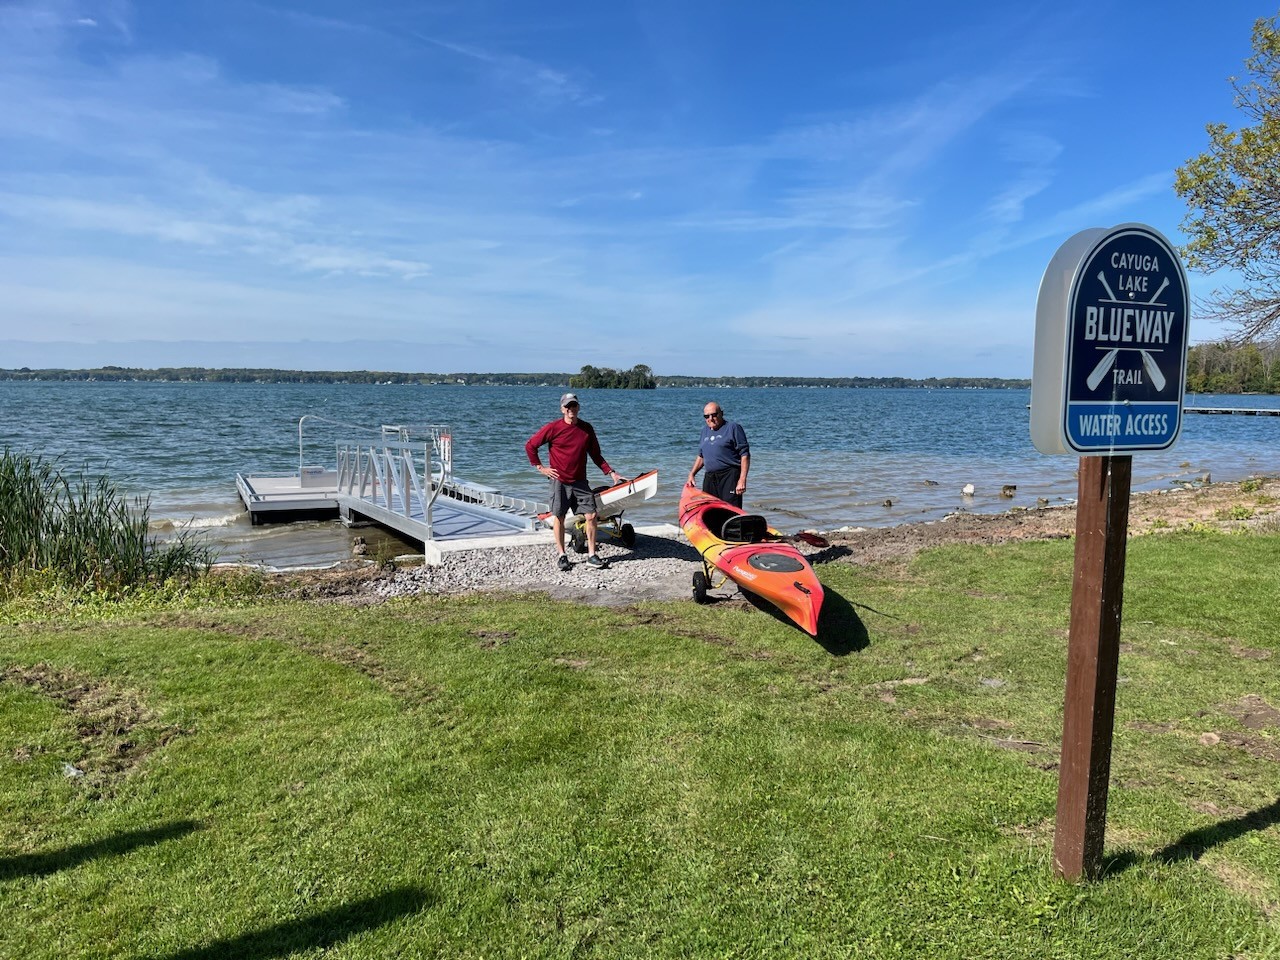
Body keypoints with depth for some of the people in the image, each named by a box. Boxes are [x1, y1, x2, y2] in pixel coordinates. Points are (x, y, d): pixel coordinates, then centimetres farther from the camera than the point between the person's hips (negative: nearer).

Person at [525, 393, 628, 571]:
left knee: (591, 516, -4)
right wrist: (540, 468, -2)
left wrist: (611, 473, 4)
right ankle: (561, 555, 17)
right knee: (559, 517, 3)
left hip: (580, 482, 3)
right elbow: (530, 445, -1)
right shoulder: (553, 428, -7)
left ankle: (591, 555, 6)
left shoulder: (587, 428, 4)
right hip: (559, 481, -3)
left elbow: (595, 454, 11)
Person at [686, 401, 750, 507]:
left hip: (730, 476, -7)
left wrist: (742, 479, -15)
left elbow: (745, 455, -7)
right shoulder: (705, 430, 19)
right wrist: (691, 474, 16)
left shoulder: (733, 427, -2)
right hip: (709, 478, 7)